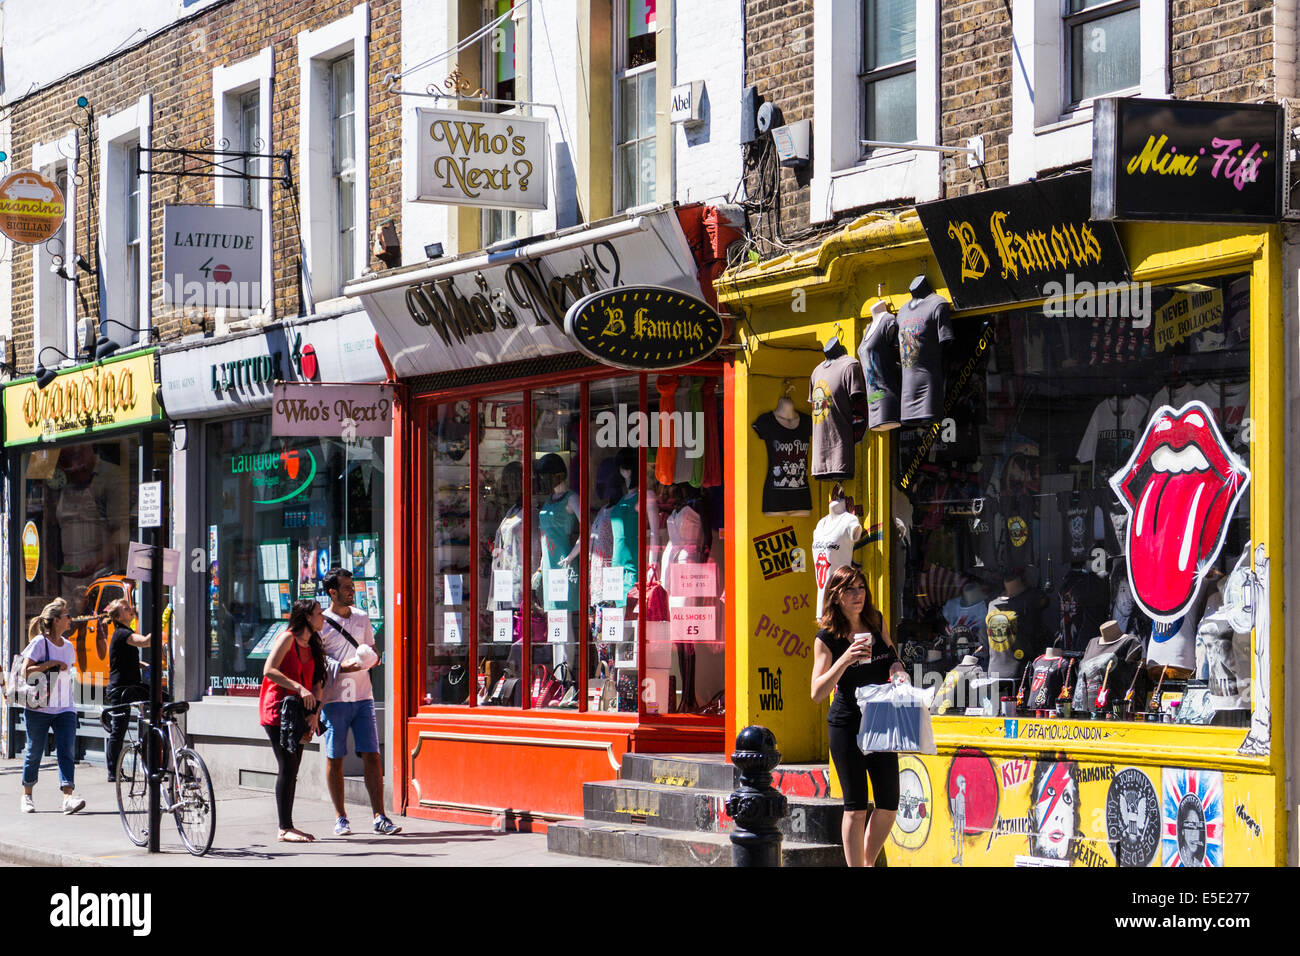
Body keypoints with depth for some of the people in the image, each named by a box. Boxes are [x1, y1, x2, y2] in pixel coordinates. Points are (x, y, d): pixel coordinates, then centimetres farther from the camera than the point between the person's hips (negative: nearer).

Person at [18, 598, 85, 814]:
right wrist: (50, 664, -17)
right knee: (34, 752, 4)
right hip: (39, 708, -4)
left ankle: (68, 797, -21)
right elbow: (25, 672, -12)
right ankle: (27, 796, 20)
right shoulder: (39, 643, -6)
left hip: (65, 709, 4)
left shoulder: (68, 646, 13)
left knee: (67, 751, -11)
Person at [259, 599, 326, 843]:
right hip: (277, 710, -8)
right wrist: (299, 688, -25)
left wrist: (314, 713, -4)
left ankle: (288, 827, 12)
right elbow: (269, 670, -18)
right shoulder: (288, 638, -9)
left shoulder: (312, 646, 13)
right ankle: (285, 829, -10)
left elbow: (316, 683, 9)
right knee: (287, 767, -11)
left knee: (292, 769, 8)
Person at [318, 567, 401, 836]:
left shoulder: (362, 619, 14)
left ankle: (379, 817, -2)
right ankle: (340, 818, 10)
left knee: (372, 756, -3)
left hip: (363, 696, 3)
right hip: (334, 699, -3)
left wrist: (370, 658, -3)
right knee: (335, 759, 1)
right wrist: (342, 667, -20)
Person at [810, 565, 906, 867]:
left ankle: (868, 862, 23)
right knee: (856, 806, -6)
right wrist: (845, 659, -27)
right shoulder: (827, 638, -9)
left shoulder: (877, 621, 5)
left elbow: (891, 654, 23)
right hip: (847, 725, -5)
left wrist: (897, 667, 0)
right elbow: (817, 692, -15)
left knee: (889, 805, 5)